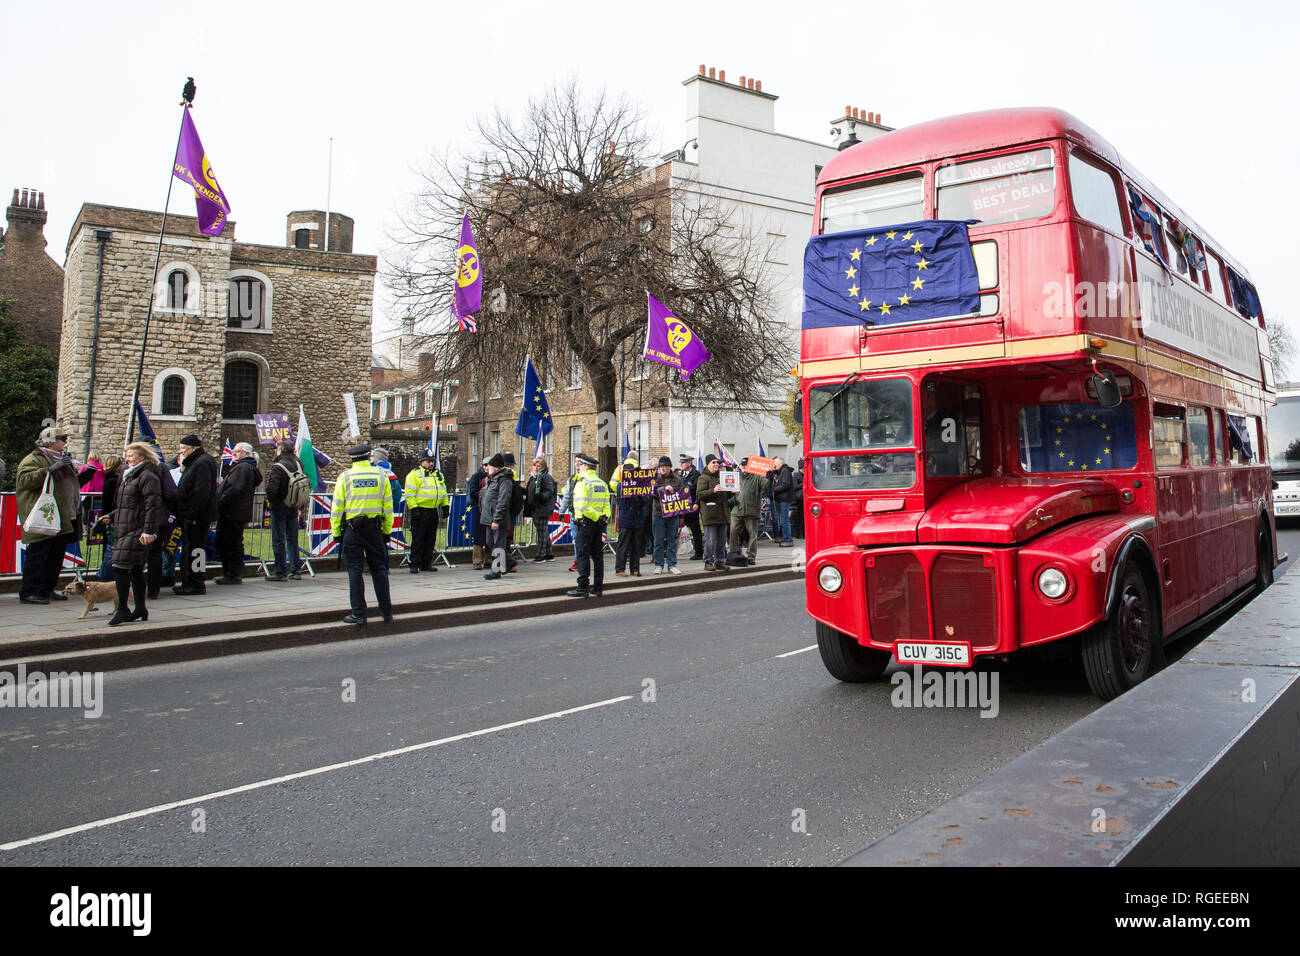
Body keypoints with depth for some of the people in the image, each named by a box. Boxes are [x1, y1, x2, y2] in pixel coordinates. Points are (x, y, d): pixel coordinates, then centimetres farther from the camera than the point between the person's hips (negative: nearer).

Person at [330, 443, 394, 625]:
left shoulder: (345, 477, -2)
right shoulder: (381, 475, 3)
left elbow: (337, 508, -2)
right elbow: (388, 506, 5)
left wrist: (336, 532, 3)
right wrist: (387, 531, 11)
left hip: (352, 529, -2)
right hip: (375, 528, 2)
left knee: (355, 570, 3)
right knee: (379, 569, 11)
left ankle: (358, 613, 2)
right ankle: (386, 611, 15)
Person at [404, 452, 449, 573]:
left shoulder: (438, 475, 17)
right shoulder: (415, 474, -5)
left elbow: (443, 491, 24)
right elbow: (410, 493, -11)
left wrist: (445, 505, 15)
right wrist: (413, 508, -17)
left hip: (433, 511, 7)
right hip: (420, 511, -7)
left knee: (430, 539, 9)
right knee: (418, 539, -5)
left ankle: (426, 564, 17)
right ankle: (415, 565, -1)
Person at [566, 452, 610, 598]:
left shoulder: (582, 482, -11)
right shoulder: (602, 483, 13)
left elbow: (582, 505, -20)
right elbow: (606, 504, 8)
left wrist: (597, 517, -14)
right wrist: (604, 516, -3)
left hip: (585, 522, -7)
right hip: (598, 525, 7)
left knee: (583, 555, -3)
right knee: (597, 555, 10)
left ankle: (583, 587, -5)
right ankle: (597, 587, 13)